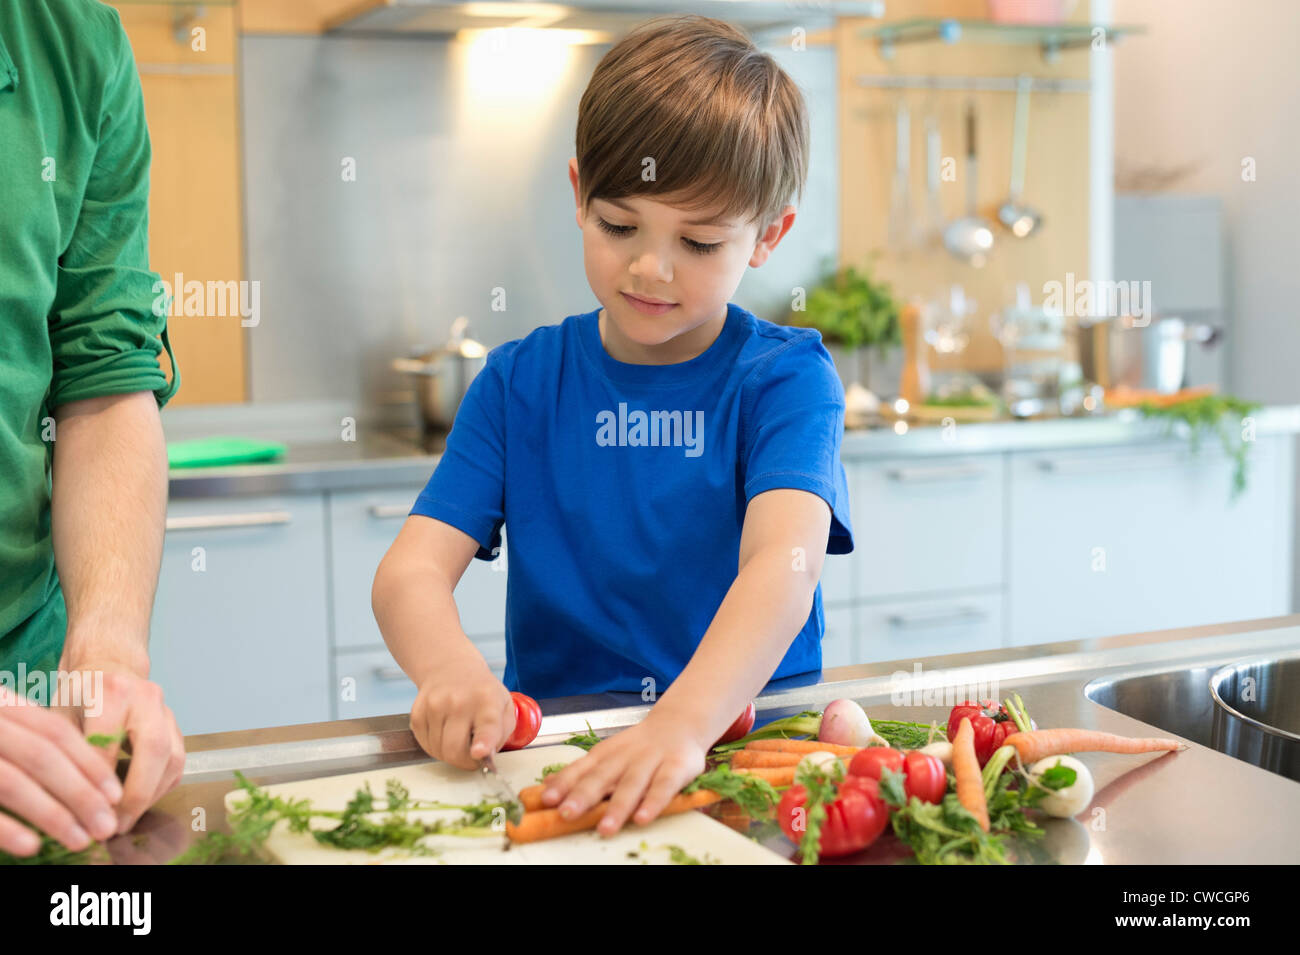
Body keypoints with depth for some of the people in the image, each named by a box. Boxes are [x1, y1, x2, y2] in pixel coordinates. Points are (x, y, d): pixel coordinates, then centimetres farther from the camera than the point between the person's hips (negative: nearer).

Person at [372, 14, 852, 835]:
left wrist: (681, 723, -40)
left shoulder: (786, 378, -5)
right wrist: (451, 670, -29)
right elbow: (411, 568, -5)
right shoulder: (519, 383, 5)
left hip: (745, 730, -2)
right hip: (552, 745, 2)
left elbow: (784, 564, -22)